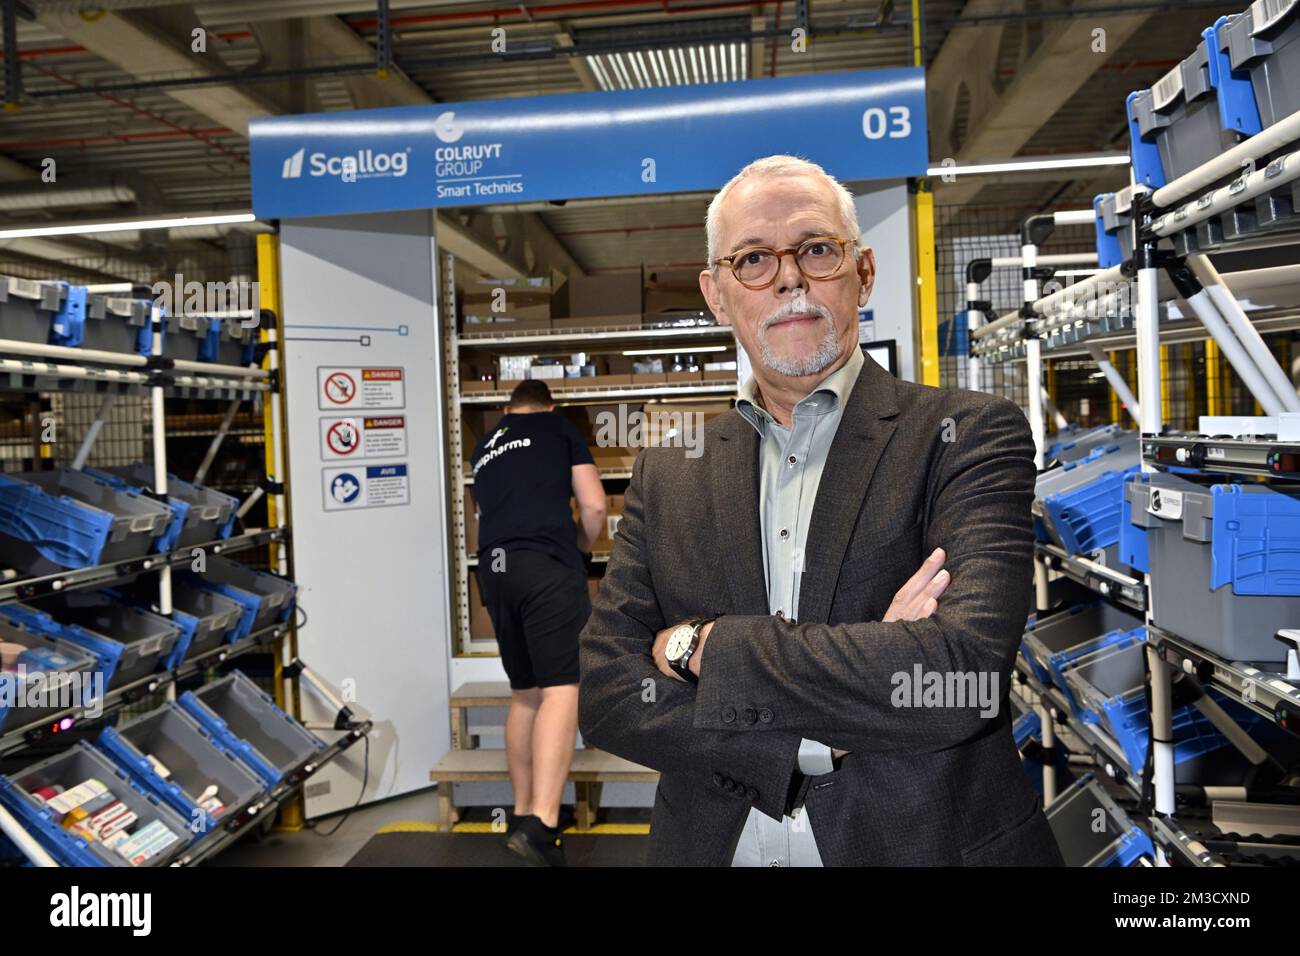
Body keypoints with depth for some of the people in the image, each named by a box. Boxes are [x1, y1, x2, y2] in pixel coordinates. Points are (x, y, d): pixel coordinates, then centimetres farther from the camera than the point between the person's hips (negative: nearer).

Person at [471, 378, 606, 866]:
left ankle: (522, 815, 20)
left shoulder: (484, 446, 26)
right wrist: (581, 546, 24)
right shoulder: (561, 428, 12)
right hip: (547, 566, -5)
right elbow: (594, 506, 4)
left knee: (523, 693, 15)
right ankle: (541, 824, -21)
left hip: (494, 570, 6)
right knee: (561, 689, -9)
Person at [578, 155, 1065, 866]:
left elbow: (959, 673, -25)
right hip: (712, 846, 3)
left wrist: (702, 645, -18)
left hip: (925, 843, -2)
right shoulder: (664, 478, -1)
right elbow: (604, 693, -8)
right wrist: (820, 741, -20)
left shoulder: (970, 436, -11)